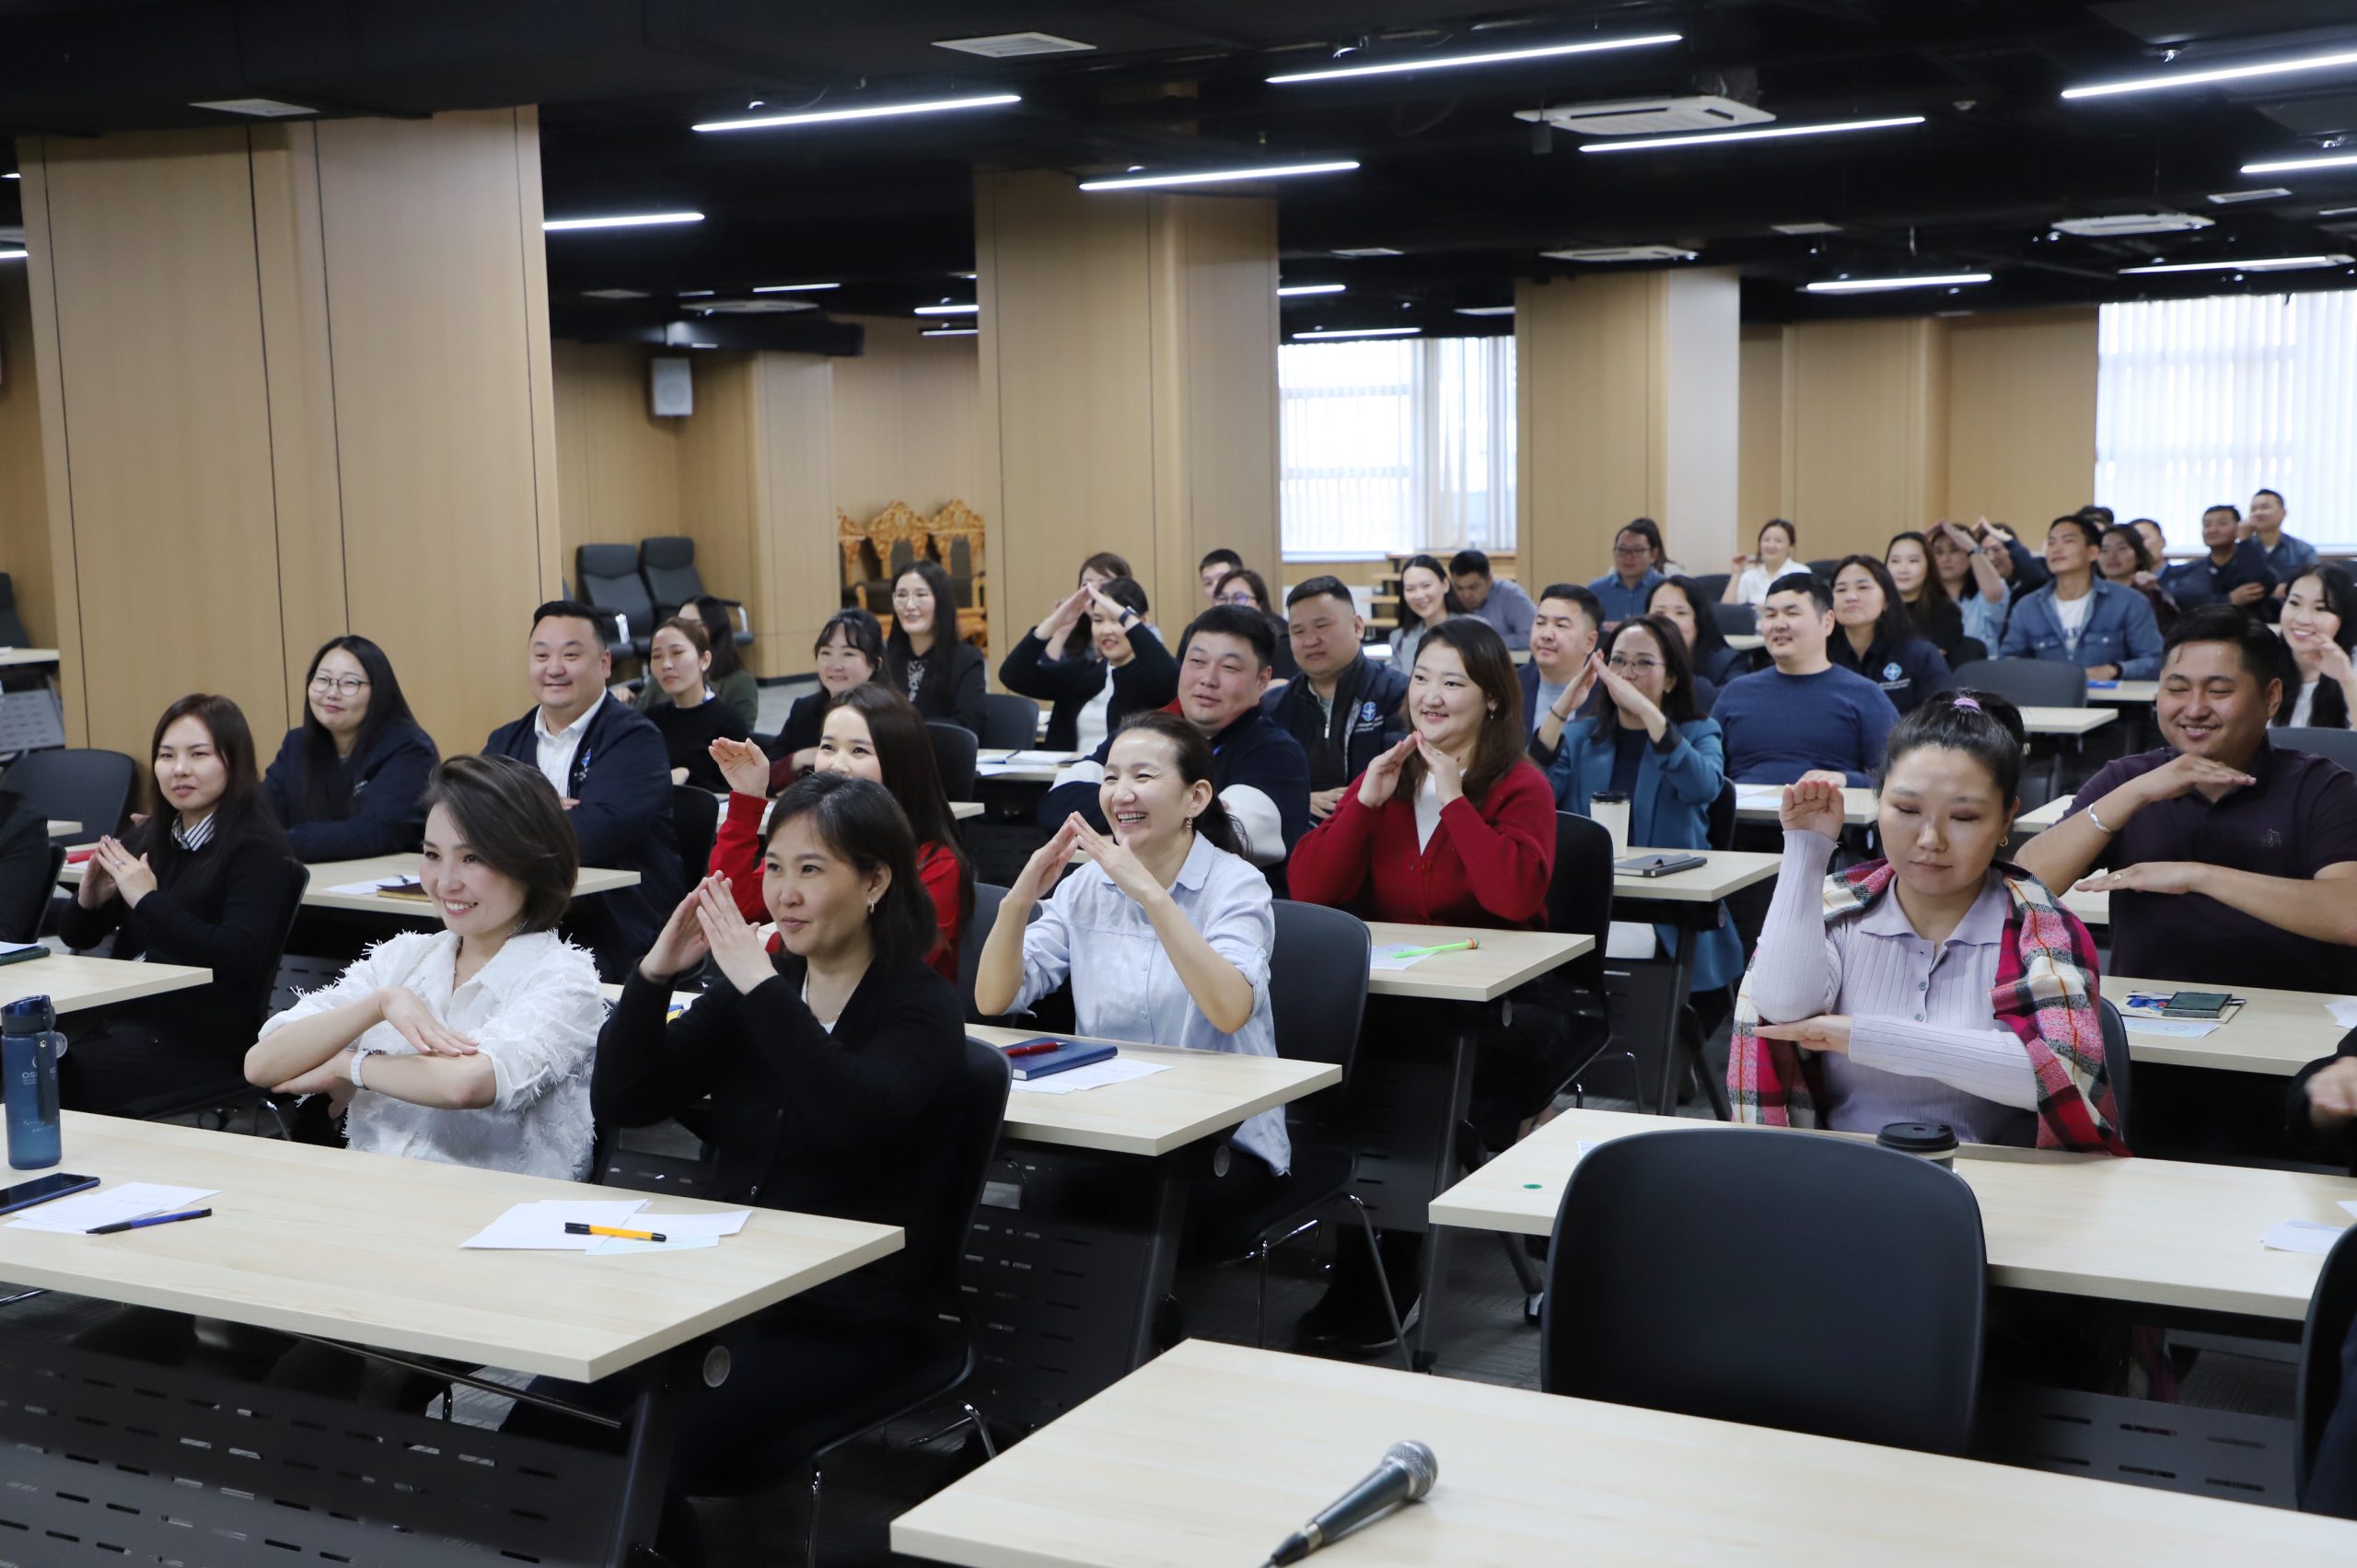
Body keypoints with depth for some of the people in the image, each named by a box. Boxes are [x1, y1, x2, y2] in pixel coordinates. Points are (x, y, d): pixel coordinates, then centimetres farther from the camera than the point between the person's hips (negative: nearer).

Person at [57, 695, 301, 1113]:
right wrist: (88, 899, -5)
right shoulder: (146, 839, 13)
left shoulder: (256, 851, -8)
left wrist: (149, 900, -22)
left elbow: (242, 958, -22)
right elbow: (76, 937, 18)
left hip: (202, 1042, -6)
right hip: (120, 1016, 6)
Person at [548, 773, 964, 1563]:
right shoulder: (746, 992, 10)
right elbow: (621, 1101, 2)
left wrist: (761, 987, -28)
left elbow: (854, 1116, -27)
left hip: (853, 1319, -5)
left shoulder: (922, 1007, -6)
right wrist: (656, 972, -12)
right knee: (538, 1422, -16)